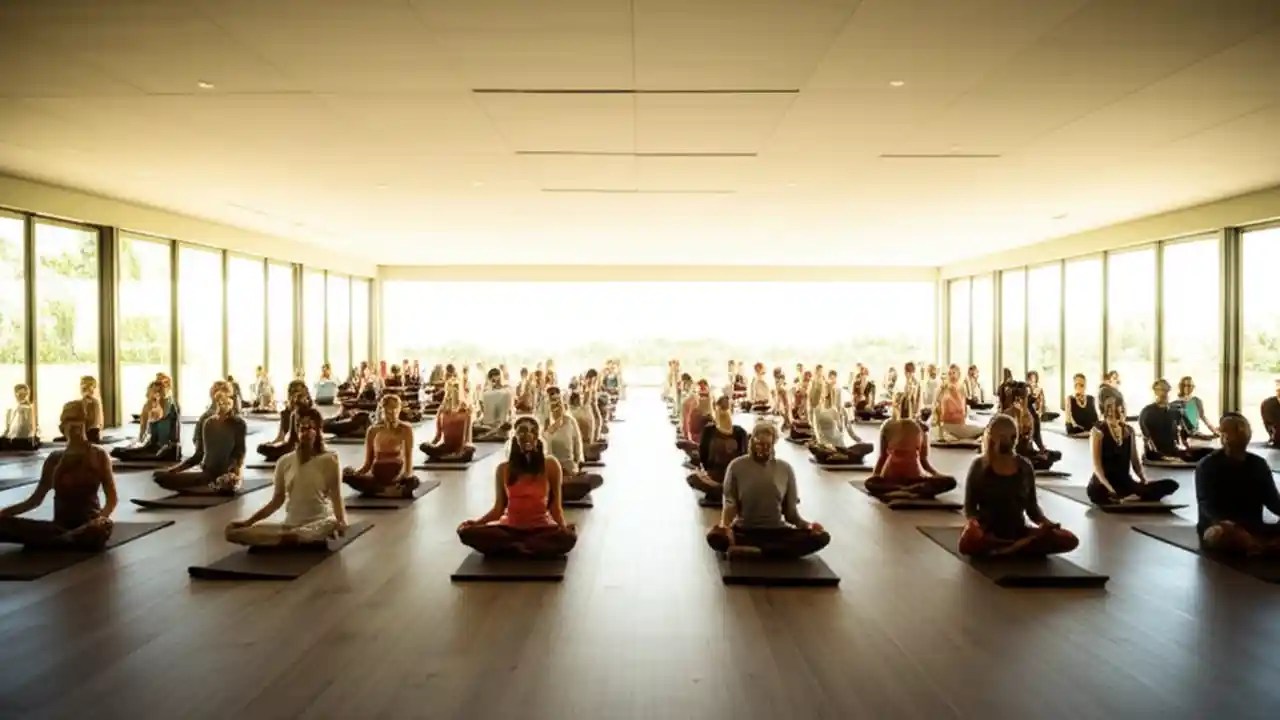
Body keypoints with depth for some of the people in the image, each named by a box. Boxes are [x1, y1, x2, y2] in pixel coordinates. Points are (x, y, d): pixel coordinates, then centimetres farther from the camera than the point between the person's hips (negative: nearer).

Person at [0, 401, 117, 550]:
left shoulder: (98, 455, 0)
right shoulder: (54, 459, 10)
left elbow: (111, 498, -2)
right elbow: (35, 499, 14)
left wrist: (102, 517, -22)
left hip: (88, 525, -1)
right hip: (60, 526, 2)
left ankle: (43, 543, -25)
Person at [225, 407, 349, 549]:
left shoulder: (328, 460, -3)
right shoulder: (285, 461, 7)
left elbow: (336, 497, -6)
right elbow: (277, 500, 14)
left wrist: (342, 521, -24)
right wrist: (248, 521, 5)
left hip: (319, 522, -4)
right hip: (290, 523, 5)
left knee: (332, 525, -44)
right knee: (233, 532, -18)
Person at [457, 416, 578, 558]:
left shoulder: (550, 465, -2)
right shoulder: (503, 469, 4)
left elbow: (555, 505, 1)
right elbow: (499, 507, 7)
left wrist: (563, 526, -19)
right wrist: (475, 522, -9)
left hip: (540, 528, -2)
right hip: (510, 528, 2)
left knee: (569, 537, -35)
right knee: (467, 532, -24)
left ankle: (510, 549, -27)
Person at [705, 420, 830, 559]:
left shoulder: (785, 468, 3)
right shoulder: (736, 466, 0)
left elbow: (791, 510, 5)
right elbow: (730, 503, -2)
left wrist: (807, 525, -15)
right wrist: (724, 525, -23)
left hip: (777, 531, 2)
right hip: (744, 530, -2)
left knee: (821, 537, -24)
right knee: (714, 536, -34)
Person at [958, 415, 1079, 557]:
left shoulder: (1025, 467, 5)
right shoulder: (979, 466, -4)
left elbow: (1031, 506, 11)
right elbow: (970, 506, -1)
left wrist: (1045, 522, -9)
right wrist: (973, 522, -23)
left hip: (1018, 530, 3)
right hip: (988, 532, -3)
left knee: (1069, 541, -18)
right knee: (967, 544, -39)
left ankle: (1009, 548, -16)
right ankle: (1022, 545, -17)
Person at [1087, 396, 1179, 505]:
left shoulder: (1129, 430, 14)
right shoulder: (1098, 431, -2)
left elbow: (1136, 461, 15)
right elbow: (1097, 465, -10)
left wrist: (1145, 482, -2)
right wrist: (1110, 490, -22)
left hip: (1126, 482, 6)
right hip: (1103, 484, -6)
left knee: (1171, 484, -16)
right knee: (1098, 493, -44)